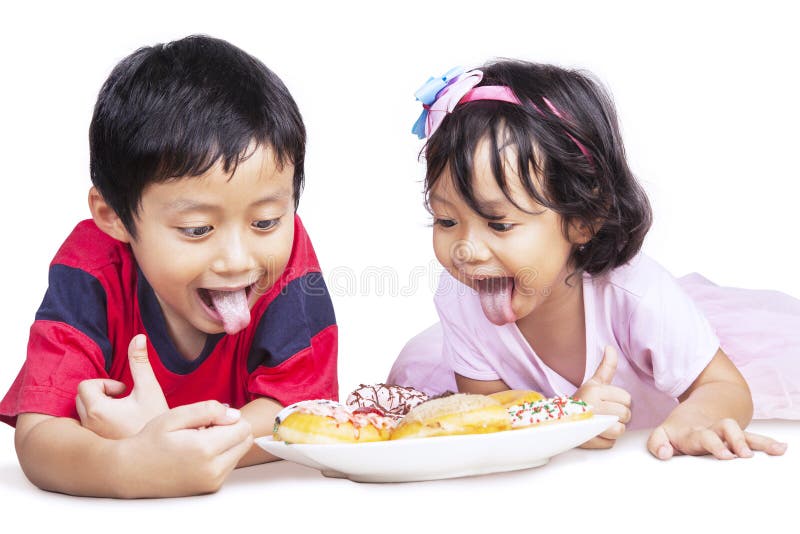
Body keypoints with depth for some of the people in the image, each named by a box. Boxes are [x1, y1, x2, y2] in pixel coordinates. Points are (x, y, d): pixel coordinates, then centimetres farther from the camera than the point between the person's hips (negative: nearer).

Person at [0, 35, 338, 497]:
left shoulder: (286, 255, -17)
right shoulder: (93, 269, -20)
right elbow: (37, 438, -28)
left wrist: (168, 440, -36)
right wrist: (131, 465, -49)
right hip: (101, 511, 0)